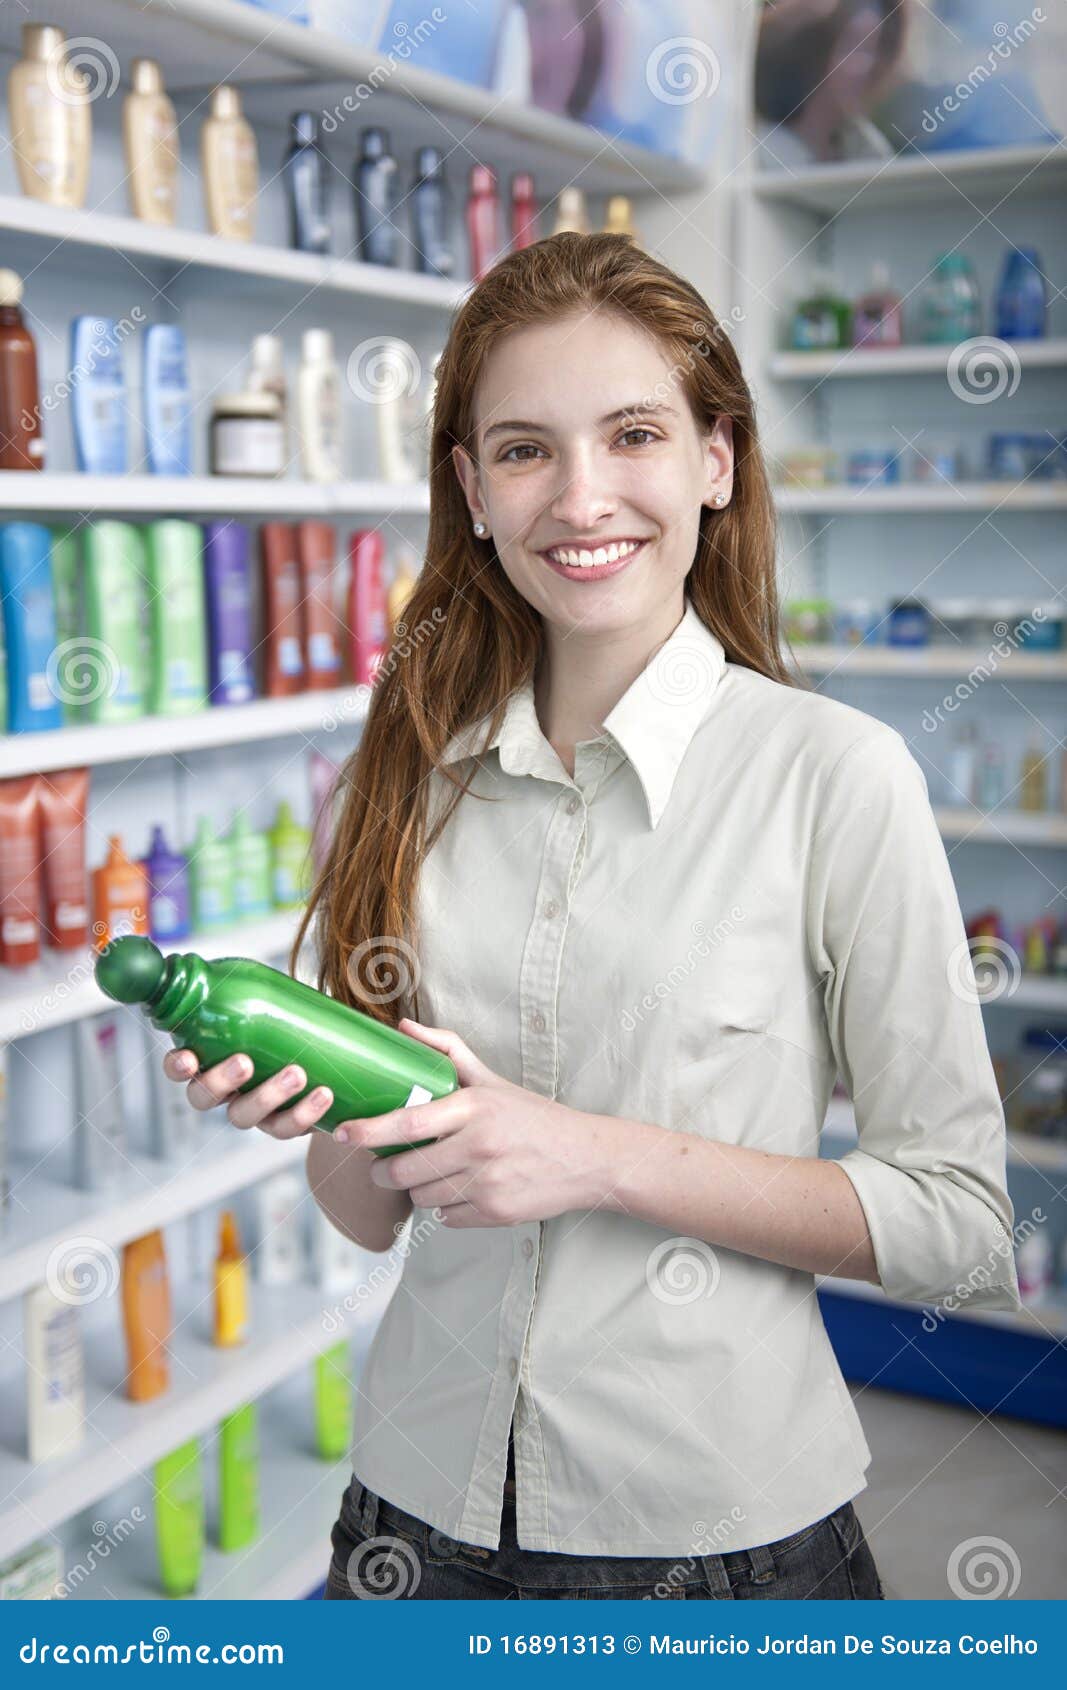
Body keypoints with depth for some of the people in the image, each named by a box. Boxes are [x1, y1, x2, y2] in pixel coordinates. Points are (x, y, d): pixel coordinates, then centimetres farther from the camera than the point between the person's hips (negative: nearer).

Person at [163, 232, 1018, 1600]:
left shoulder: (834, 773, -14)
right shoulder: (418, 772, -3)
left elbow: (962, 1222, -11)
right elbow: (377, 1213, 5)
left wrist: (606, 1157, -20)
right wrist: (326, 1106, -16)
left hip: (723, 1532, -2)